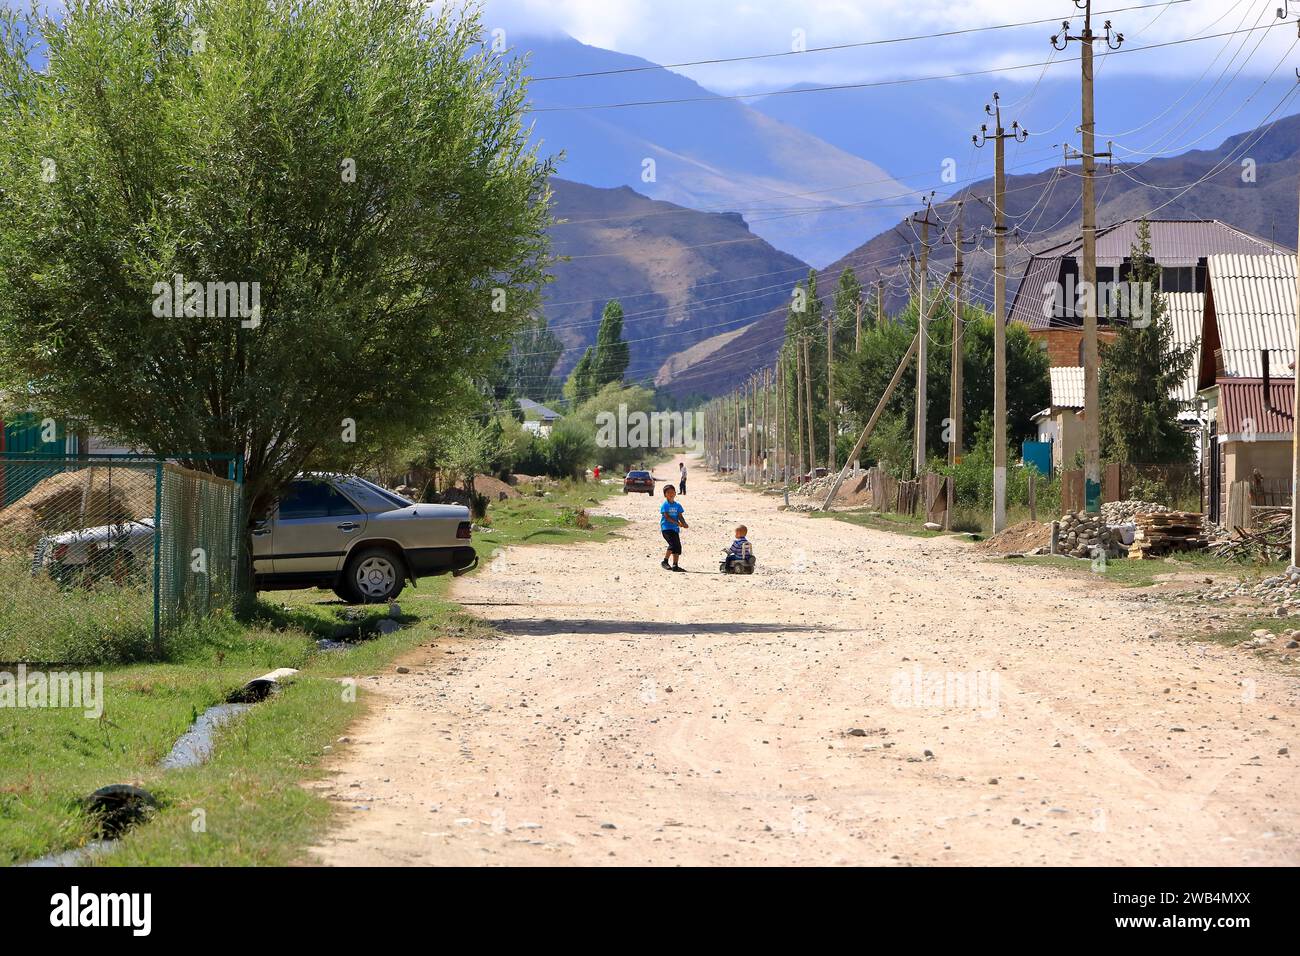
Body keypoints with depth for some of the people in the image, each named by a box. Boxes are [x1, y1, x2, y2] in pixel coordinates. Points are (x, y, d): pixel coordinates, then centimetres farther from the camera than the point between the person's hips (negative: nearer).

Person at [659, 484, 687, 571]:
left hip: (675, 528, 7)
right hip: (666, 528, -7)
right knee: (673, 544, -21)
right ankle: (665, 561, -10)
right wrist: (677, 523, -23)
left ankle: (675, 565, 9)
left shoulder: (677, 505, 13)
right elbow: (667, 517, -14)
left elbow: (680, 516, 9)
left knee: (678, 547, 2)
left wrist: (684, 523, -12)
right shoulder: (665, 505, -5)